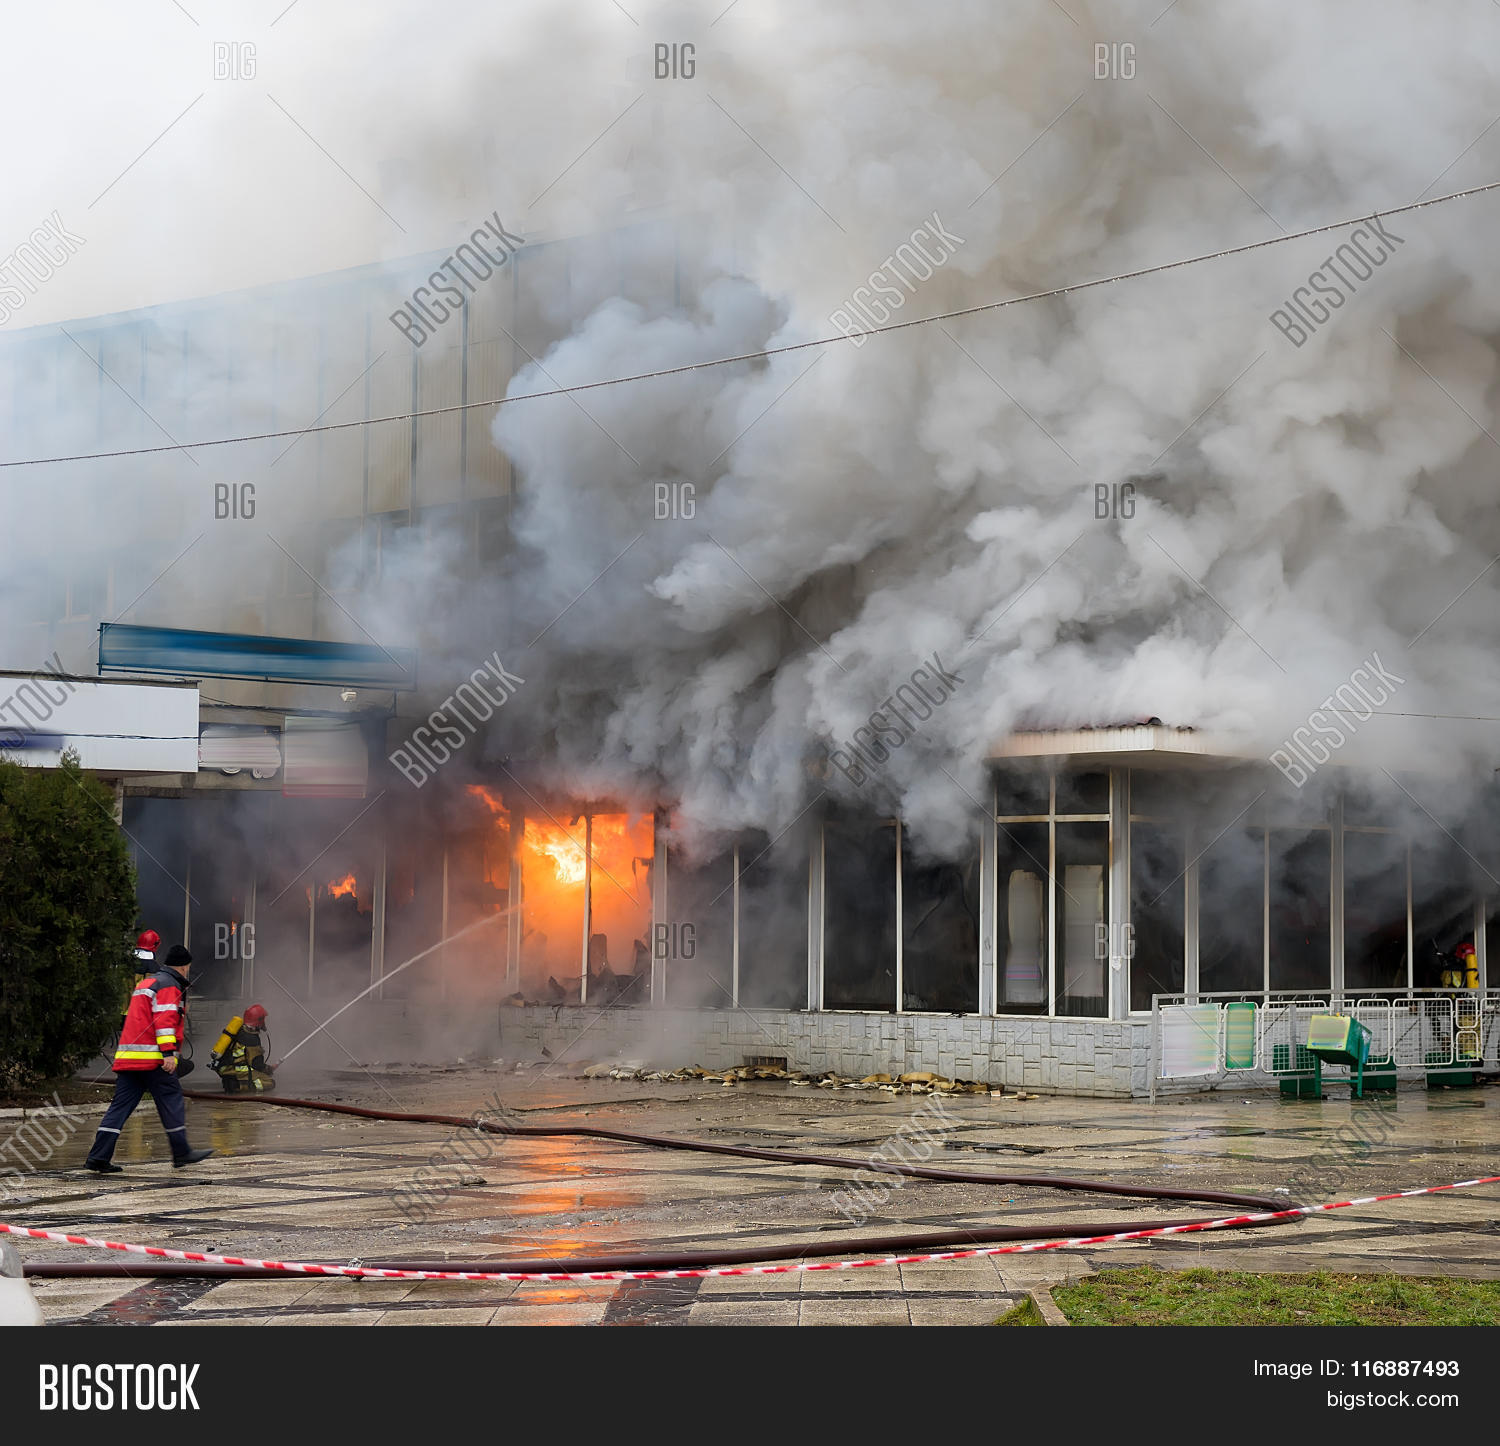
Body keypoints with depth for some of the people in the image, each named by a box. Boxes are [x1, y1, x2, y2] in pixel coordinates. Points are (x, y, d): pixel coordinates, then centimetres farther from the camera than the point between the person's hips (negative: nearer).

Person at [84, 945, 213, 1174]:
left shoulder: (146, 983, 26)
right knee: (171, 1100, 1)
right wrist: (168, 1052, -20)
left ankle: (99, 1157, -4)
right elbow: (165, 1019, -15)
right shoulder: (169, 985, -4)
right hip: (152, 1058, -8)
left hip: (127, 1057, 8)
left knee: (120, 1105, 3)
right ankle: (181, 1153, 5)